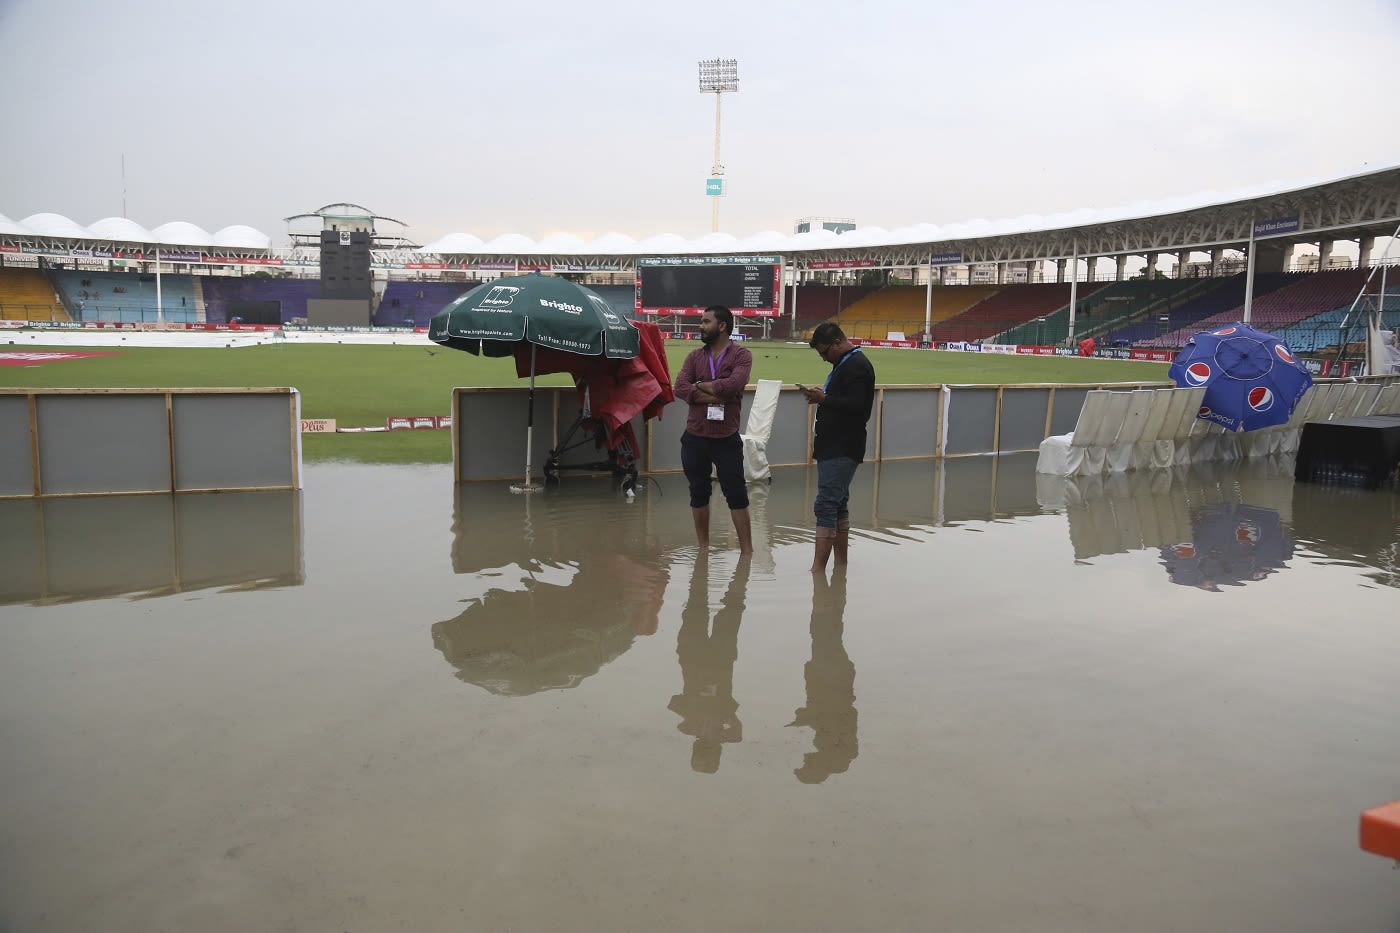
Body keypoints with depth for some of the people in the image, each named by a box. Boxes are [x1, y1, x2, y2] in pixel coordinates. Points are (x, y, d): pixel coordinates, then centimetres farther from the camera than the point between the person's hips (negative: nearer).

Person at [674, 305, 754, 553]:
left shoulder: (741, 356, -3)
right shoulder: (694, 356, 8)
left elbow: (732, 385, -22)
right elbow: (680, 388, -7)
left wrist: (700, 386, -9)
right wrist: (715, 394, -18)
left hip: (727, 439, -4)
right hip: (694, 437, 4)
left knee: (736, 495, 1)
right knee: (699, 494, 11)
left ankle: (747, 550, 8)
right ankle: (703, 548, 23)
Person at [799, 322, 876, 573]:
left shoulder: (857, 366, -14)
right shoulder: (843, 364, 18)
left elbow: (857, 406, -24)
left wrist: (823, 398, -18)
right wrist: (821, 397, 10)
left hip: (842, 450, -11)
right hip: (833, 447, 11)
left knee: (825, 505, -12)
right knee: (838, 505, 14)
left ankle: (818, 567, -12)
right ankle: (841, 563, 21)